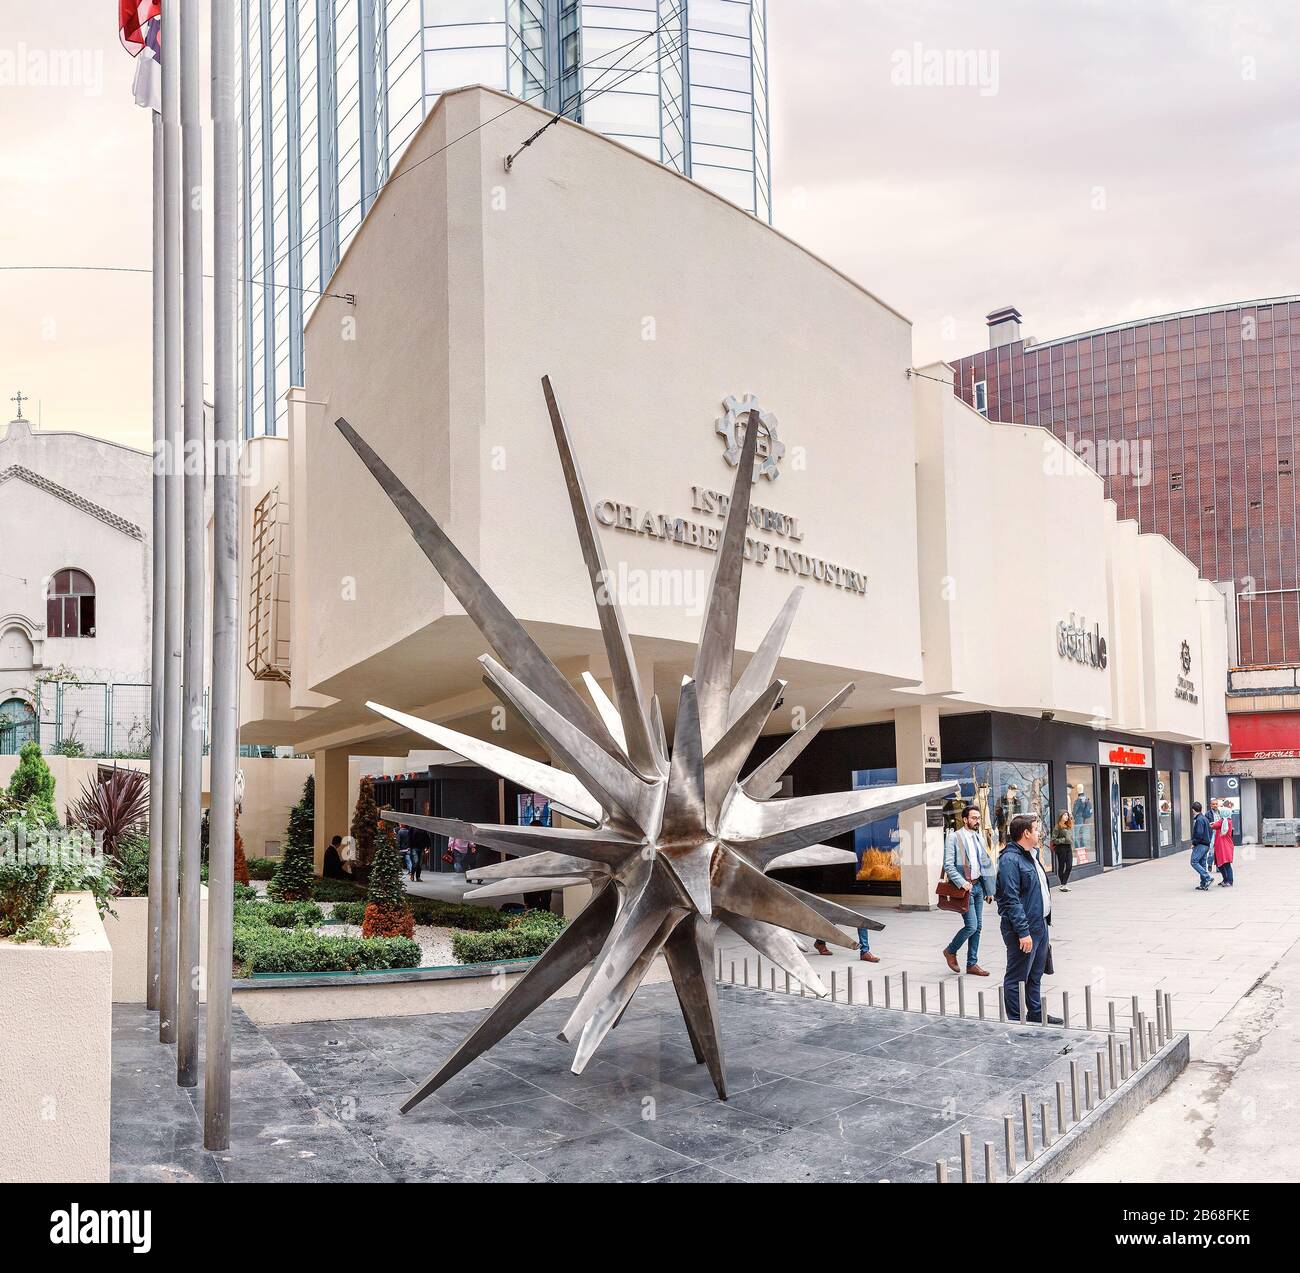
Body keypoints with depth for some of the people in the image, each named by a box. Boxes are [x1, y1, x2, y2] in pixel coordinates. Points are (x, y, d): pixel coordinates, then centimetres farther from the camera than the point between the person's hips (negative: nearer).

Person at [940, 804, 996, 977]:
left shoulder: (979, 838, 13)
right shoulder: (954, 837, -9)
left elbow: (986, 864, 17)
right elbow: (948, 865, -13)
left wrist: (989, 889, 13)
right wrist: (962, 882, -21)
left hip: (978, 885, 7)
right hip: (964, 887, -7)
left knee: (978, 926, 8)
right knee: (971, 926, -10)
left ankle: (972, 964, 17)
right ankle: (950, 951, 13)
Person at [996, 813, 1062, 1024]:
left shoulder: (1030, 855, 13)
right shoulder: (1010, 859, -19)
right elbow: (1011, 900, -23)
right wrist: (1023, 931, -25)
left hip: (1040, 925, 10)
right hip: (1023, 929, -10)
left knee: (1035, 974, 21)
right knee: (1017, 977, -1)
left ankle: (1036, 1014, 33)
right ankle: (1015, 1022, 6)